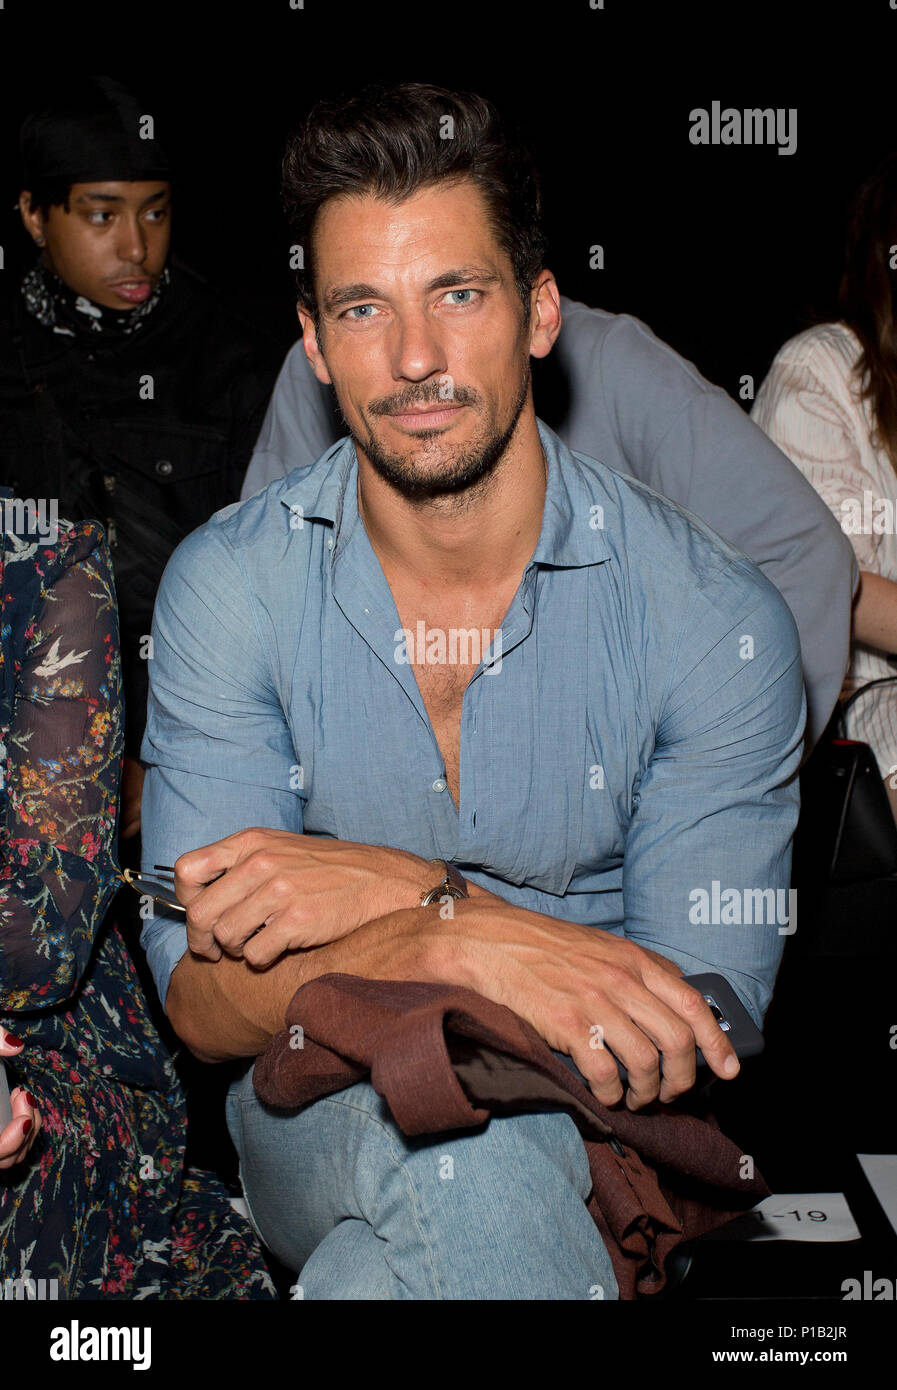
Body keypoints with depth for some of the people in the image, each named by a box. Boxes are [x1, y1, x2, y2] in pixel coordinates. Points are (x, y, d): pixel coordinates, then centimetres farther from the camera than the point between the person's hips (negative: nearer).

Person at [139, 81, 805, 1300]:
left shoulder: (716, 618, -10)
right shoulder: (227, 585, -6)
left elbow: (706, 1031, -11)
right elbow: (203, 1002, -9)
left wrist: (395, 888, -22)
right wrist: (454, 933, -29)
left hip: (600, 1138, 2)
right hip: (321, 1111, -1)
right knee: (459, 1141, -33)